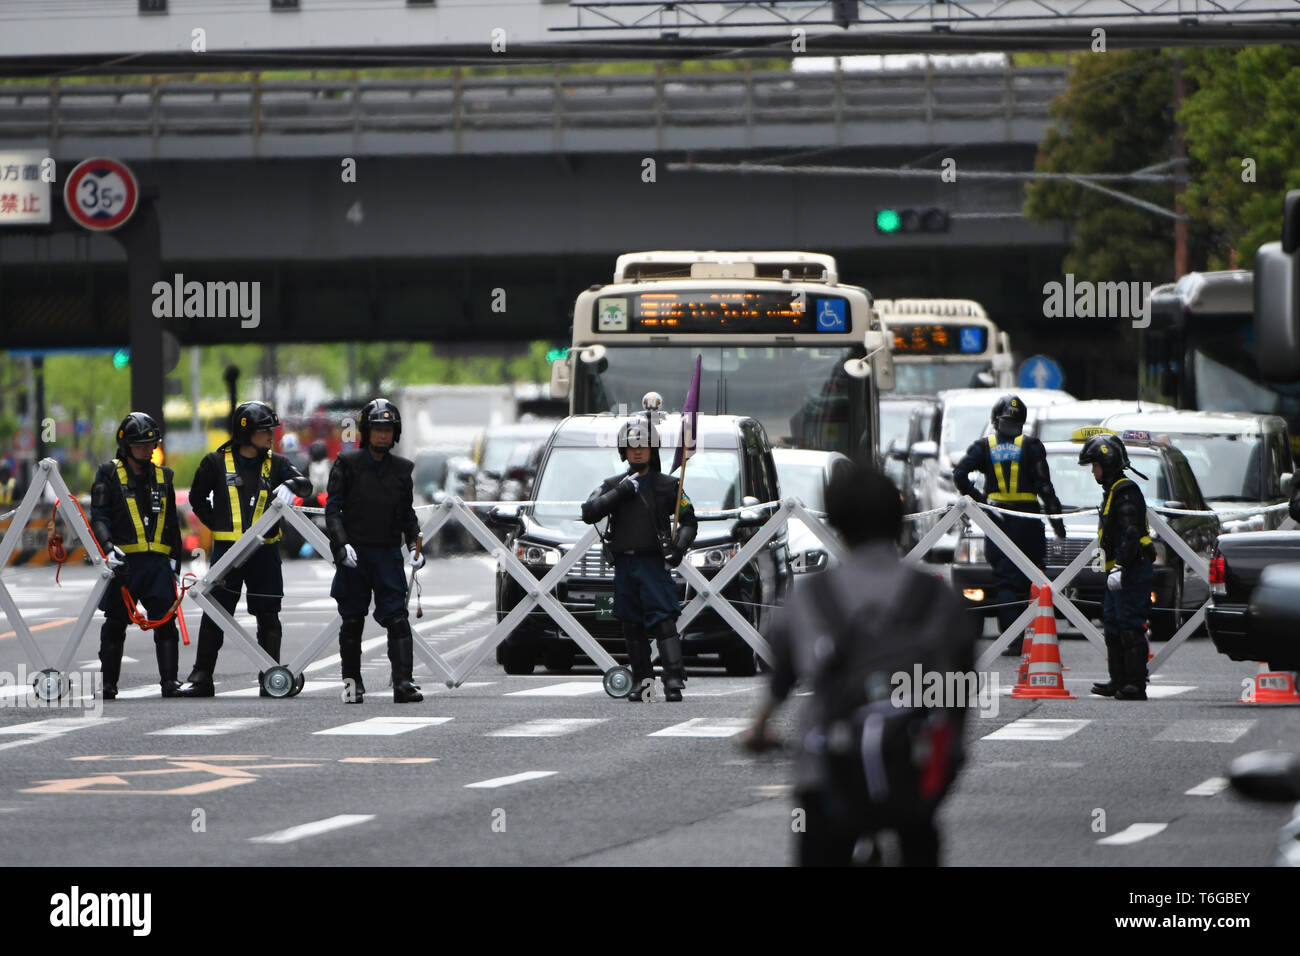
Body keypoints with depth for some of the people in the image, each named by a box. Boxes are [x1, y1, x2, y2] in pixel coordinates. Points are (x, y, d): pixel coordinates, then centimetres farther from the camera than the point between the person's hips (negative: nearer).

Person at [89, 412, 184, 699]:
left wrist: (174, 560, 17)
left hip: (158, 562, 3)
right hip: (124, 561, -3)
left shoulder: (162, 477, 17)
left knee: (165, 621, -6)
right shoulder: (109, 474, 3)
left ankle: (169, 681, -4)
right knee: (115, 623, 2)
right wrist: (109, 548, -20)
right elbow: (99, 517, -5)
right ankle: (108, 683, 11)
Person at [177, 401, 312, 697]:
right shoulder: (216, 462, 1)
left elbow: (305, 484, -7)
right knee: (214, 614, -2)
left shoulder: (275, 464, 6)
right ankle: (201, 678, 4)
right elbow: (197, 499, 11)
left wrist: (290, 485, -29)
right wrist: (219, 526, 2)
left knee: (268, 617, 4)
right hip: (227, 549, -2)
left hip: (264, 551, 2)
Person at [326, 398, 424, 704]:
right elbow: (333, 509, -3)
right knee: (352, 621, 5)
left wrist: (415, 546, 1)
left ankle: (403, 683, -15)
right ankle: (351, 681, 18)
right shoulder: (347, 464, 1)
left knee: (397, 618, -10)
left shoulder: (402, 469, 10)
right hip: (354, 553, -1)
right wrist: (342, 544, -16)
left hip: (388, 553, 1)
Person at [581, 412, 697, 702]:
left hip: (653, 562, -4)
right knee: (632, 627, 6)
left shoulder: (666, 486, 6)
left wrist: (679, 547, -11)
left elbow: (689, 520, 8)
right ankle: (642, 680, 14)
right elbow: (589, 512, -1)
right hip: (624, 563, 4)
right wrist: (620, 494, -10)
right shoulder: (613, 485, 12)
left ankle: (674, 679, -19)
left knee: (663, 621, -13)